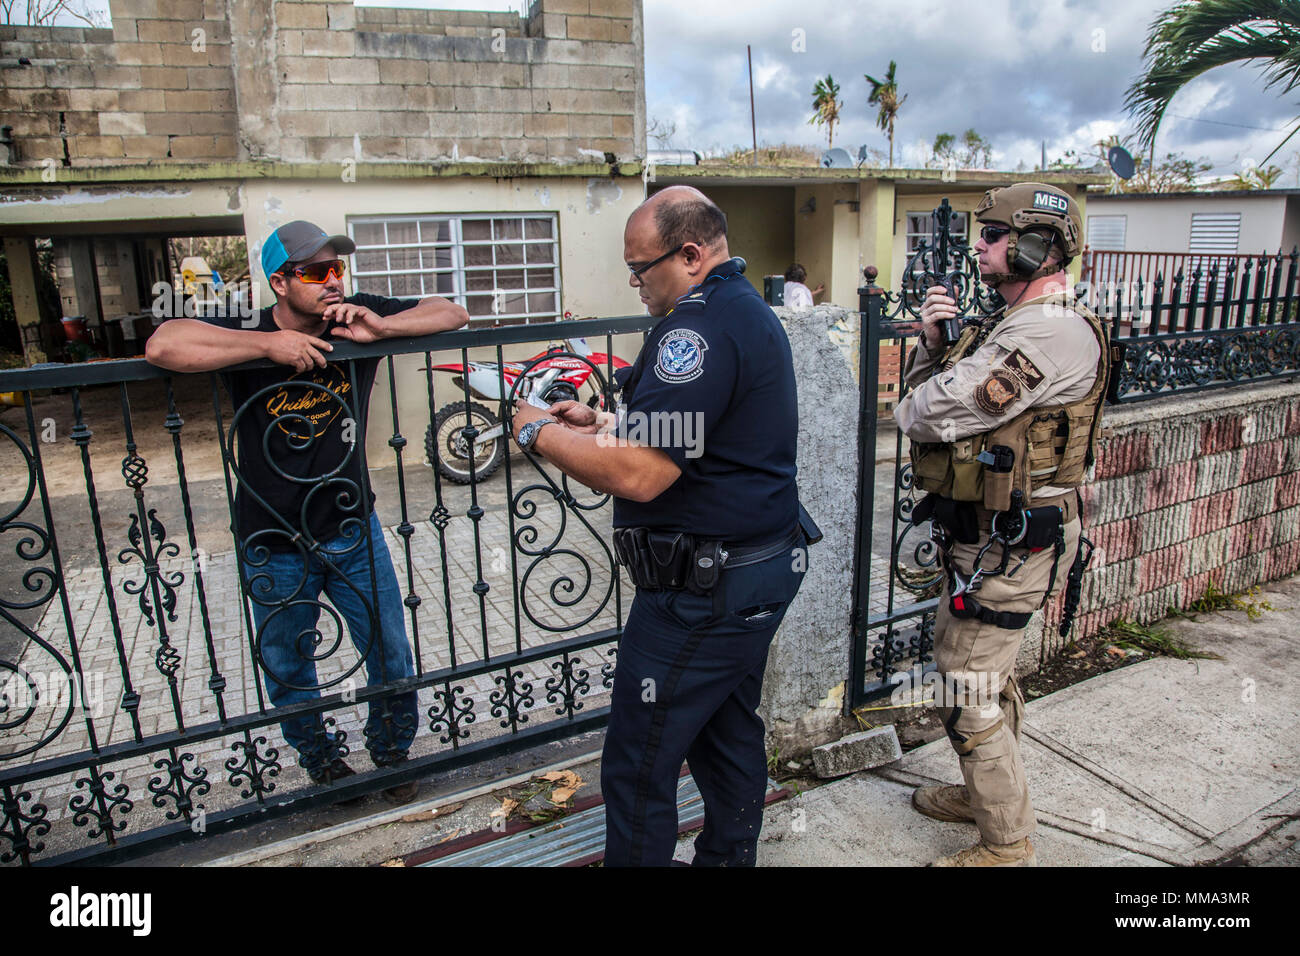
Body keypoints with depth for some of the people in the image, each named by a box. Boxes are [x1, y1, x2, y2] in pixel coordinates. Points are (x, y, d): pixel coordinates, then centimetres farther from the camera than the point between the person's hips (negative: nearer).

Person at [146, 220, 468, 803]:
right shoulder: (248, 337, -16)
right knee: (289, 673, 17)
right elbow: (162, 346, -33)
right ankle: (323, 764, 44)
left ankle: (391, 753, 40)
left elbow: (452, 314, -5)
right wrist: (269, 345, -33)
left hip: (353, 530, 2)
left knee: (392, 661, 13)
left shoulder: (355, 319, -8)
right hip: (275, 547, -2)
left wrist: (380, 328, -21)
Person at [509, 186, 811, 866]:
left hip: (702, 591, -11)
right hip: (761, 570, 11)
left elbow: (638, 475, -27)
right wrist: (599, 423, 12)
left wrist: (539, 432, -13)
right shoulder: (750, 310, 15)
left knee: (639, 767, 2)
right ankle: (728, 855, 39)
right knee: (730, 733, 23)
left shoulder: (701, 323, -20)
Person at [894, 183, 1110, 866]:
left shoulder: (1053, 329, -22)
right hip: (984, 531, 11)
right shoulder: (1005, 321, 13)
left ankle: (1007, 846, 17)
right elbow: (926, 388, 12)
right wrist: (931, 337, -5)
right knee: (970, 664, 23)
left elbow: (934, 412, -27)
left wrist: (916, 407, -5)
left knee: (969, 694, -2)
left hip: (1009, 544, -10)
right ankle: (985, 793, 43)